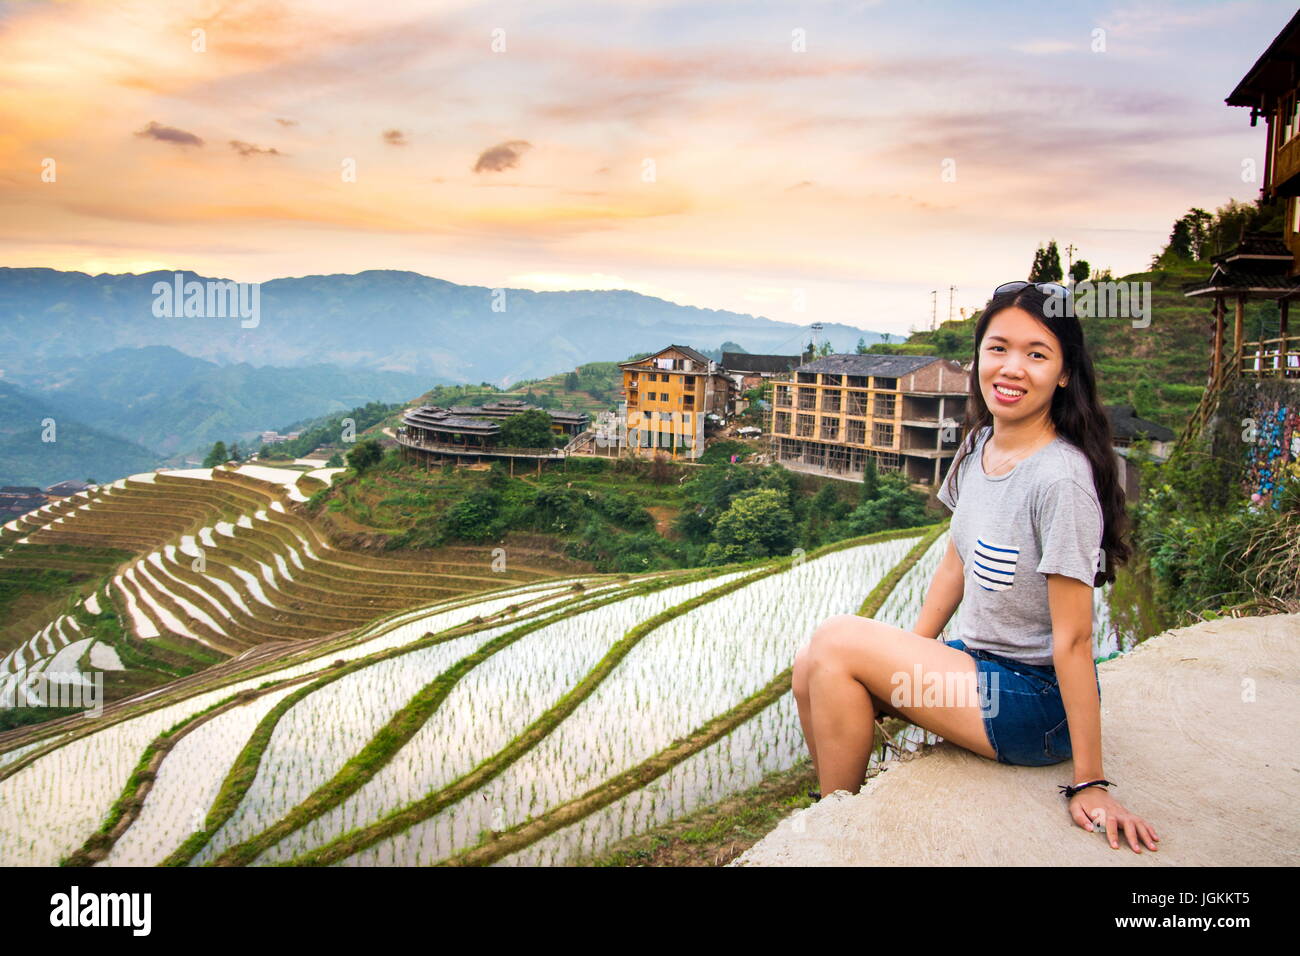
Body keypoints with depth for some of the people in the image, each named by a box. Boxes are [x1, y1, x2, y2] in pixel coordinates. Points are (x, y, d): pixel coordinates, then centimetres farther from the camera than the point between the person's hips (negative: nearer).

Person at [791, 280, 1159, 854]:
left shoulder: (1059, 478, -23)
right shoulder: (978, 446, 2)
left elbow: (1073, 638, -22)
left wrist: (1089, 784, -17)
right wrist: (905, 659, 10)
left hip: (1036, 705, -7)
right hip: (977, 663, 8)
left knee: (836, 642, -15)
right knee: (812, 667, -5)